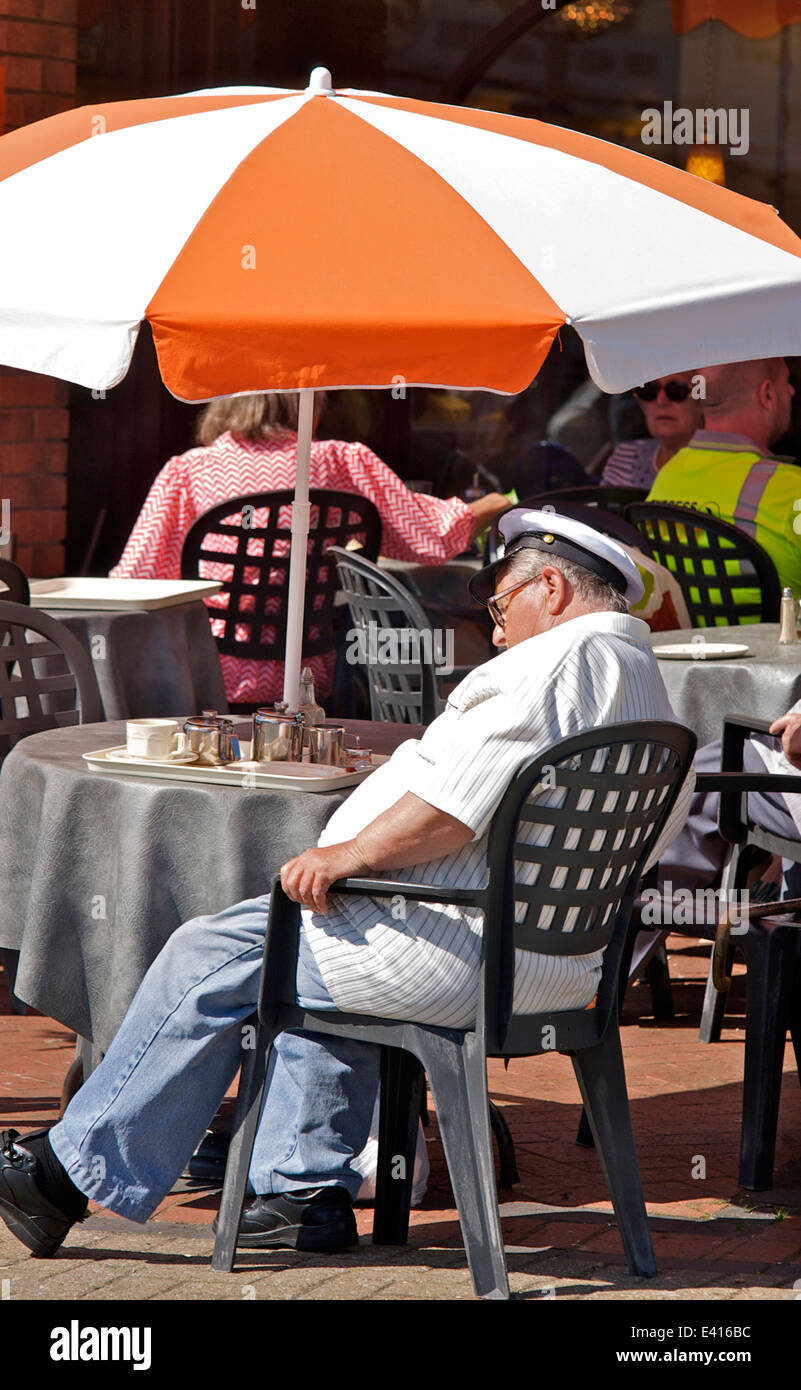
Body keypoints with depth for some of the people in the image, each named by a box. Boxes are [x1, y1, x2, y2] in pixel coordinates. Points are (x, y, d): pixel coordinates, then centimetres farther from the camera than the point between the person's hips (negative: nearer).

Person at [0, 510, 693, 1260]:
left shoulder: (563, 660, -16)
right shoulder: (648, 681, 16)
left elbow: (460, 804, -25)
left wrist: (352, 853, -16)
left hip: (457, 958, -10)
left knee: (211, 960, 2)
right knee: (309, 946, 30)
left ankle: (76, 1172, 12)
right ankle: (307, 1187, 21)